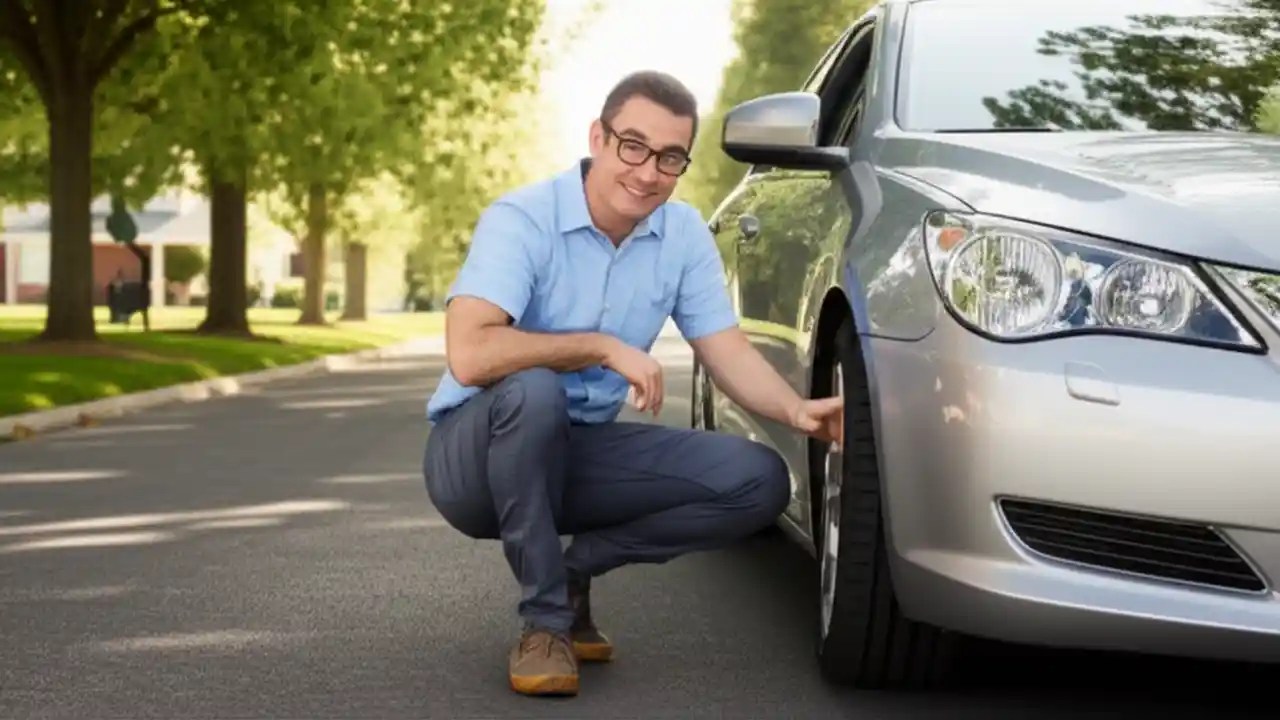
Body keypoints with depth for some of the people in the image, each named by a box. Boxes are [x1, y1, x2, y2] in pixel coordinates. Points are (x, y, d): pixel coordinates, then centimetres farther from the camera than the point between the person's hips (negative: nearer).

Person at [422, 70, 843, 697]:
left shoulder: (684, 234, -2)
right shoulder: (521, 220, -21)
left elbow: (728, 353, -2)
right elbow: (469, 355, -34)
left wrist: (796, 410, -23)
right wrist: (606, 347, -29)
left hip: (578, 451, 6)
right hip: (478, 451, -5)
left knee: (759, 480, -10)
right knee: (532, 391, -40)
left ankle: (576, 568, 3)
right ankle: (543, 621, -21)